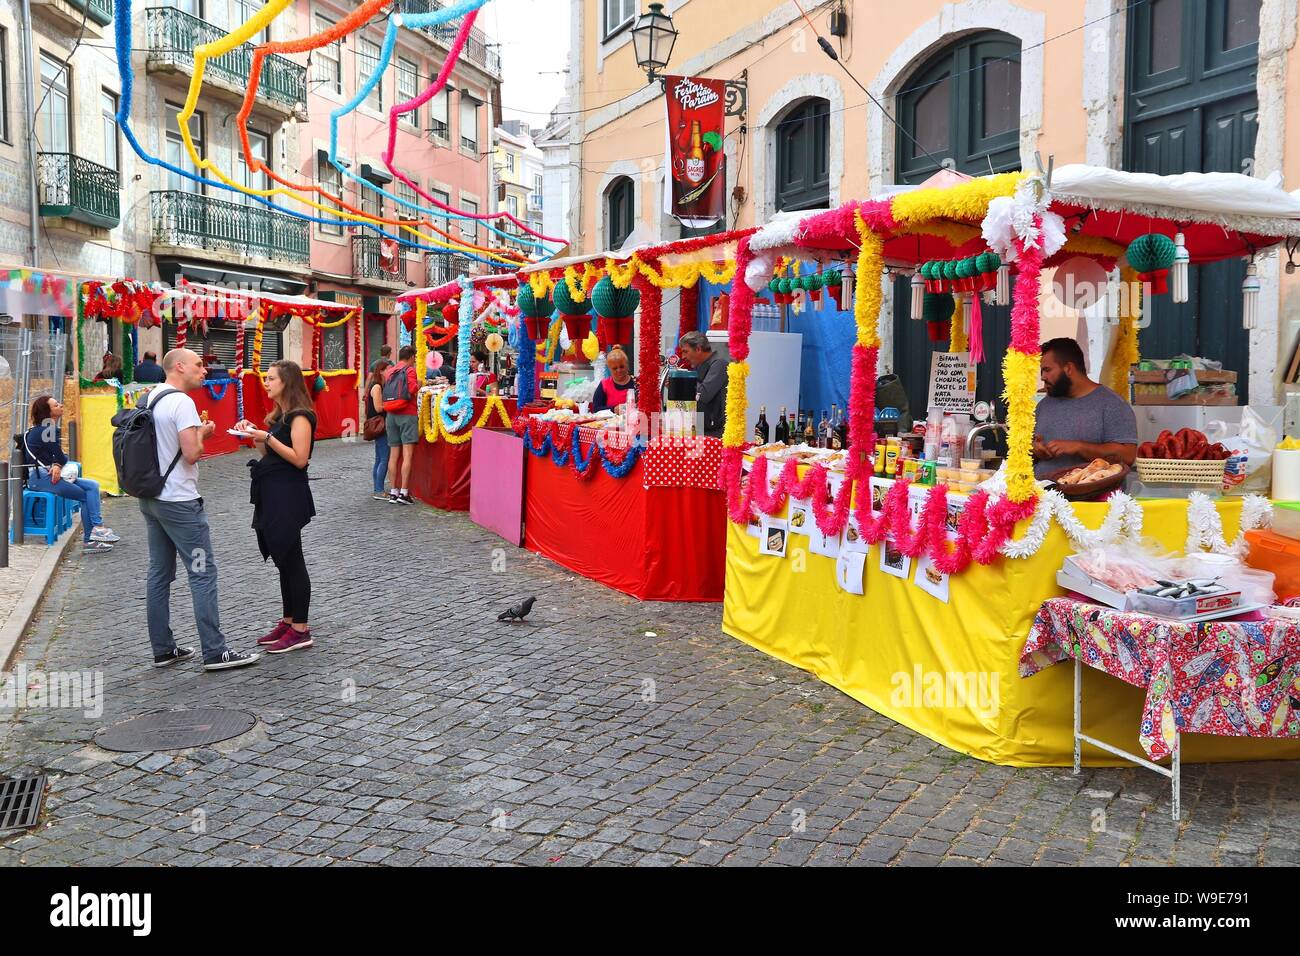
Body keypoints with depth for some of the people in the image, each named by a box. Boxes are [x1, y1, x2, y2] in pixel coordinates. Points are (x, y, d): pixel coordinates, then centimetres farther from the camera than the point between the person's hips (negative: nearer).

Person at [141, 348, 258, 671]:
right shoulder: (181, 401, -16)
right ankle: (215, 652, -2)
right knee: (203, 573, -4)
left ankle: (163, 649, 19)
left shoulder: (149, 399, 11)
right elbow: (192, 453, -22)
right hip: (179, 502, -9)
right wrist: (202, 433, -3)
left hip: (150, 498, 9)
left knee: (159, 573, 12)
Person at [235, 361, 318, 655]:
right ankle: (288, 621, 23)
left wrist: (268, 437, -20)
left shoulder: (300, 416, -13)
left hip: (288, 496, -10)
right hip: (272, 494, 10)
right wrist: (253, 433, 5)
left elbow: (300, 459, -20)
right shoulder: (279, 415, 17)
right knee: (283, 560, 14)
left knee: (291, 561, -5)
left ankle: (300, 630, 1)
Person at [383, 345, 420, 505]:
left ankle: (393, 492, 11)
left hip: (391, 415, 6)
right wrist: (418, 385, 1)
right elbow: (412, 389, -18)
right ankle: (404, 493, -12)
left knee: (393, 454, 9)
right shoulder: (409, 371, -5)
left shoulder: (389, 372, 13)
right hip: (407, 414, -6)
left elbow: (385, 394, 15)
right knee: (407, 455, -7)